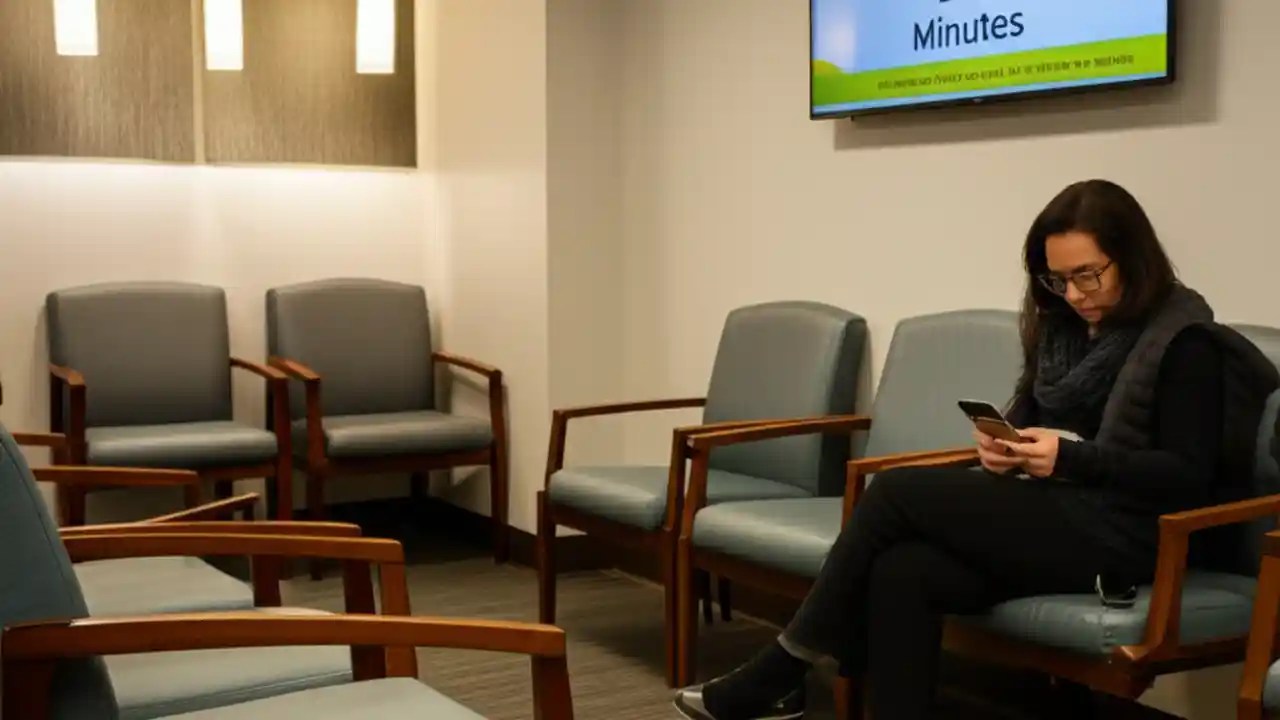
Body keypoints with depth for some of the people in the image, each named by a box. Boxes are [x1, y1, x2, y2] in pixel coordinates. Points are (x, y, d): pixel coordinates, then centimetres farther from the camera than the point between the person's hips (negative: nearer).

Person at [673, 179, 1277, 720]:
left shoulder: (1184, 339, -7)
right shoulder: (1064, 325, 16)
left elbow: (1191, 477, -12)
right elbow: (1029, 418, 22)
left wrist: (1073, 458, -22)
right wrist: (1004, 445, -3)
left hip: (1115, 537, -7)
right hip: (1055, 515, 7)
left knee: (898, 491, -17)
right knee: (901, 573, -23)